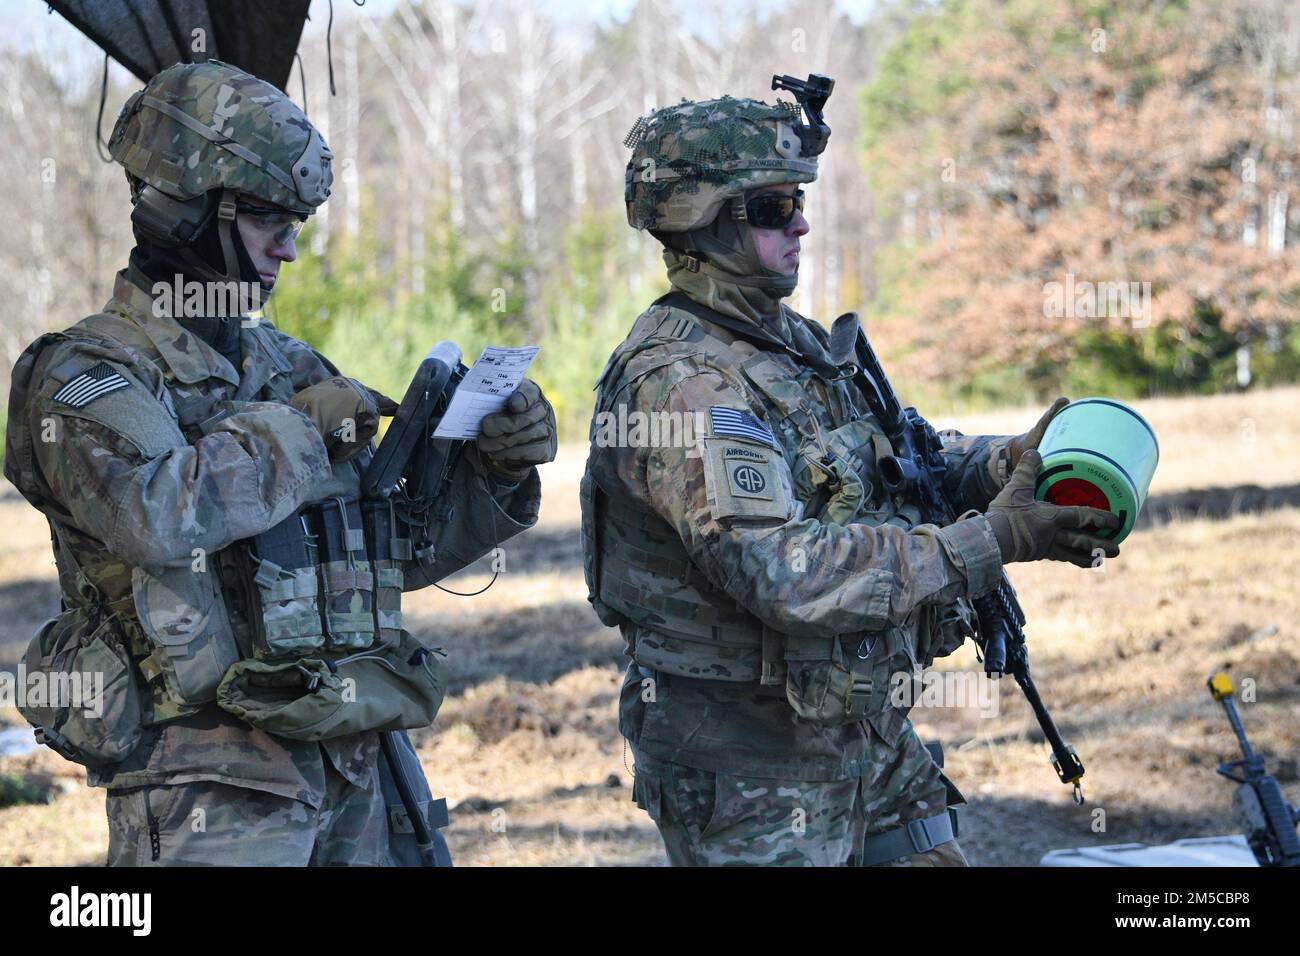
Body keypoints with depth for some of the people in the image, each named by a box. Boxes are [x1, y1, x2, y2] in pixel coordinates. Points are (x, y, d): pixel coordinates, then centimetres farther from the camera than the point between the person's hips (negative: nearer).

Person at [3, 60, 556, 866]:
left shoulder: (289, 365, 15)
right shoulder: (86, 377, -6)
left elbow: (402, 550, 22)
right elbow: (156, 513, -28)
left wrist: (496, 466, 5)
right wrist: (294, 429, -14)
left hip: (359, 771, 7)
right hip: (211, 789, -7)